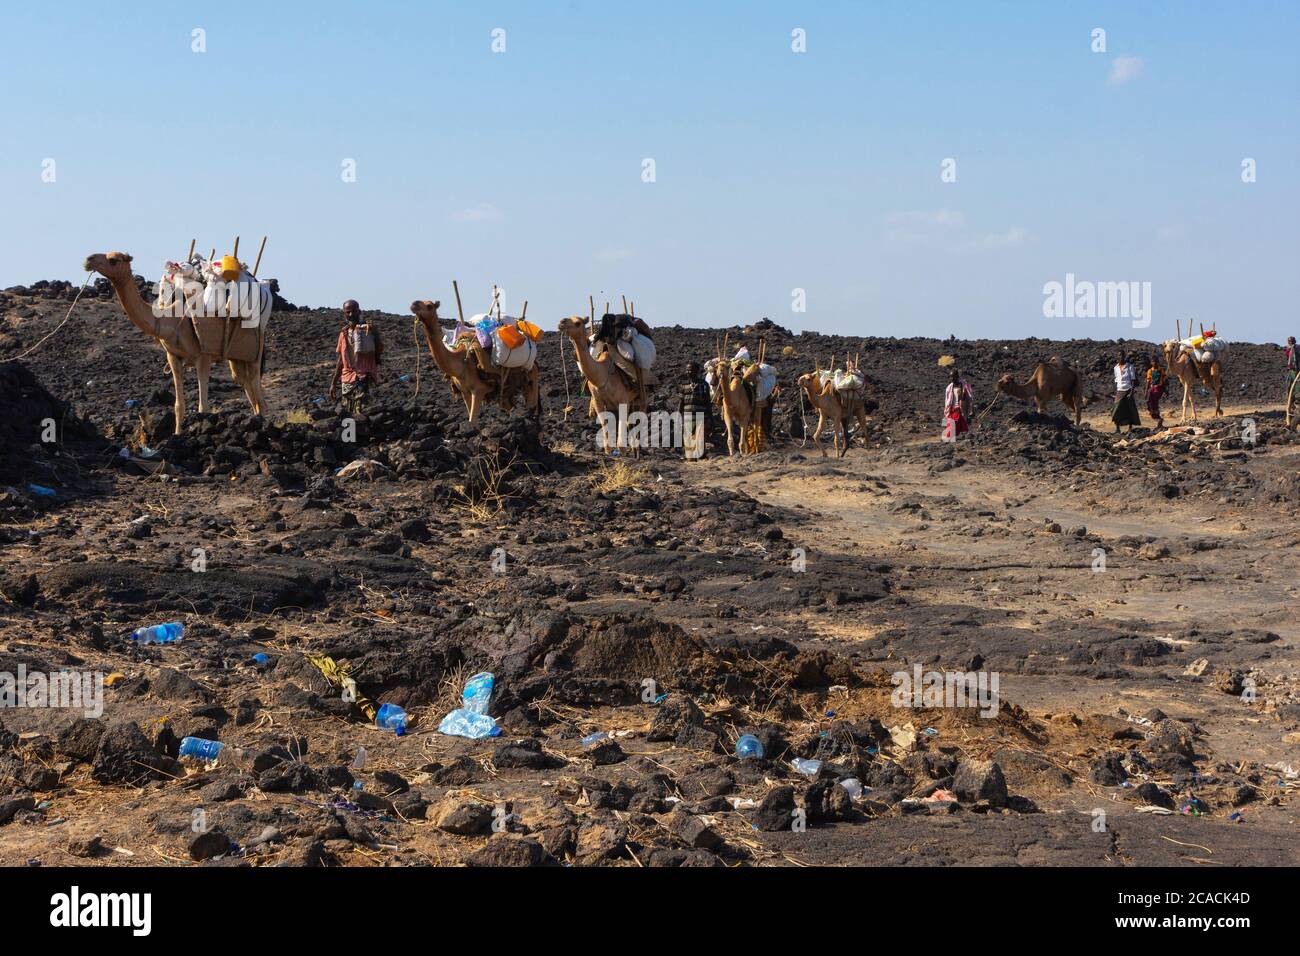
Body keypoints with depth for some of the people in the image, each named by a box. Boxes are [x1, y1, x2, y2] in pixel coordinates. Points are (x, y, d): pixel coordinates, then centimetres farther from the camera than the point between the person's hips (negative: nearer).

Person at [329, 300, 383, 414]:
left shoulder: (367, 328, -3)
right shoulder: (344, 332, 14)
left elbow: (380, 351, -13)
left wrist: (375, 333, -26)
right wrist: (334, 383, 18)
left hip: (363, 378, -6)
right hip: (347, 379, 6)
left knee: (359, 413, -17)